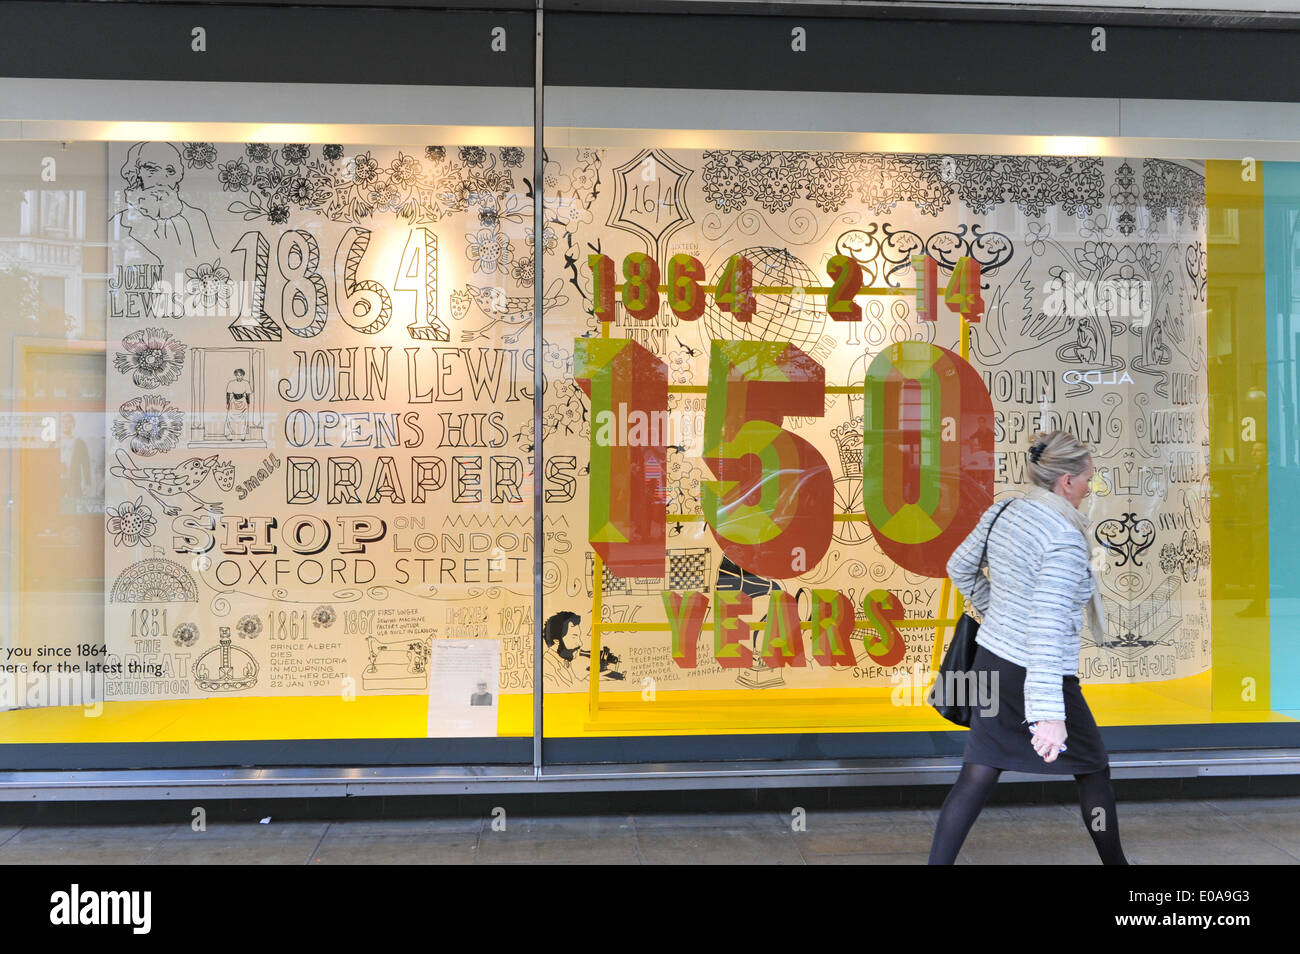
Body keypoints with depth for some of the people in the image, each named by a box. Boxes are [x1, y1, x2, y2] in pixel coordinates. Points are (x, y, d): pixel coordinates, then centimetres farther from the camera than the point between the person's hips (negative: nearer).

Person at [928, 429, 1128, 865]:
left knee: (977, 777, 10)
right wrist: (1049, 713, -30)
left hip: (992, 660, 7)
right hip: (1034, 673, -7)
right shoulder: (1064, 538, -21)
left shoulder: (1001, 512, 2)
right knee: (1093, 769, 17)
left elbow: (959, 567, 16)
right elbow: (1048, 626, -28)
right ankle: (1114, 860, 35)